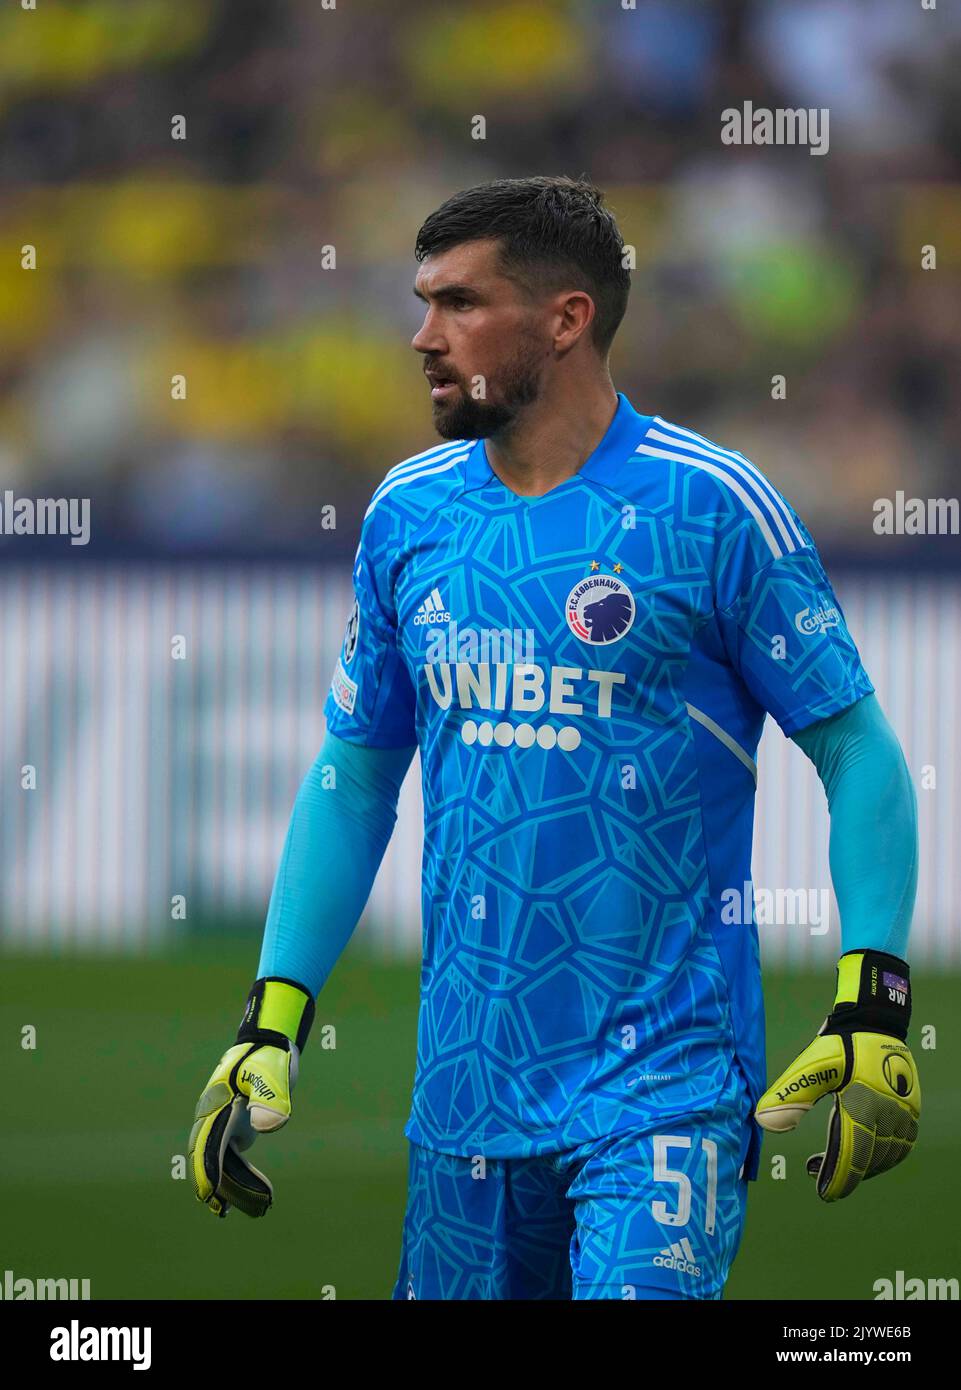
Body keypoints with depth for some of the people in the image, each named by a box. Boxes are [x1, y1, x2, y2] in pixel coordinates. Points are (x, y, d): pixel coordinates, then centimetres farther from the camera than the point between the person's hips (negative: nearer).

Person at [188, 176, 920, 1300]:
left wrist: (874, 1015, -12)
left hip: (665, 1082, -5)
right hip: (468, 1081, 5)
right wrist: (271, 1024, 9)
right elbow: (354, 774, 16)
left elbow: (857, 753, -4)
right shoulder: (409, 514, 9)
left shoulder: (710, 507, -7)